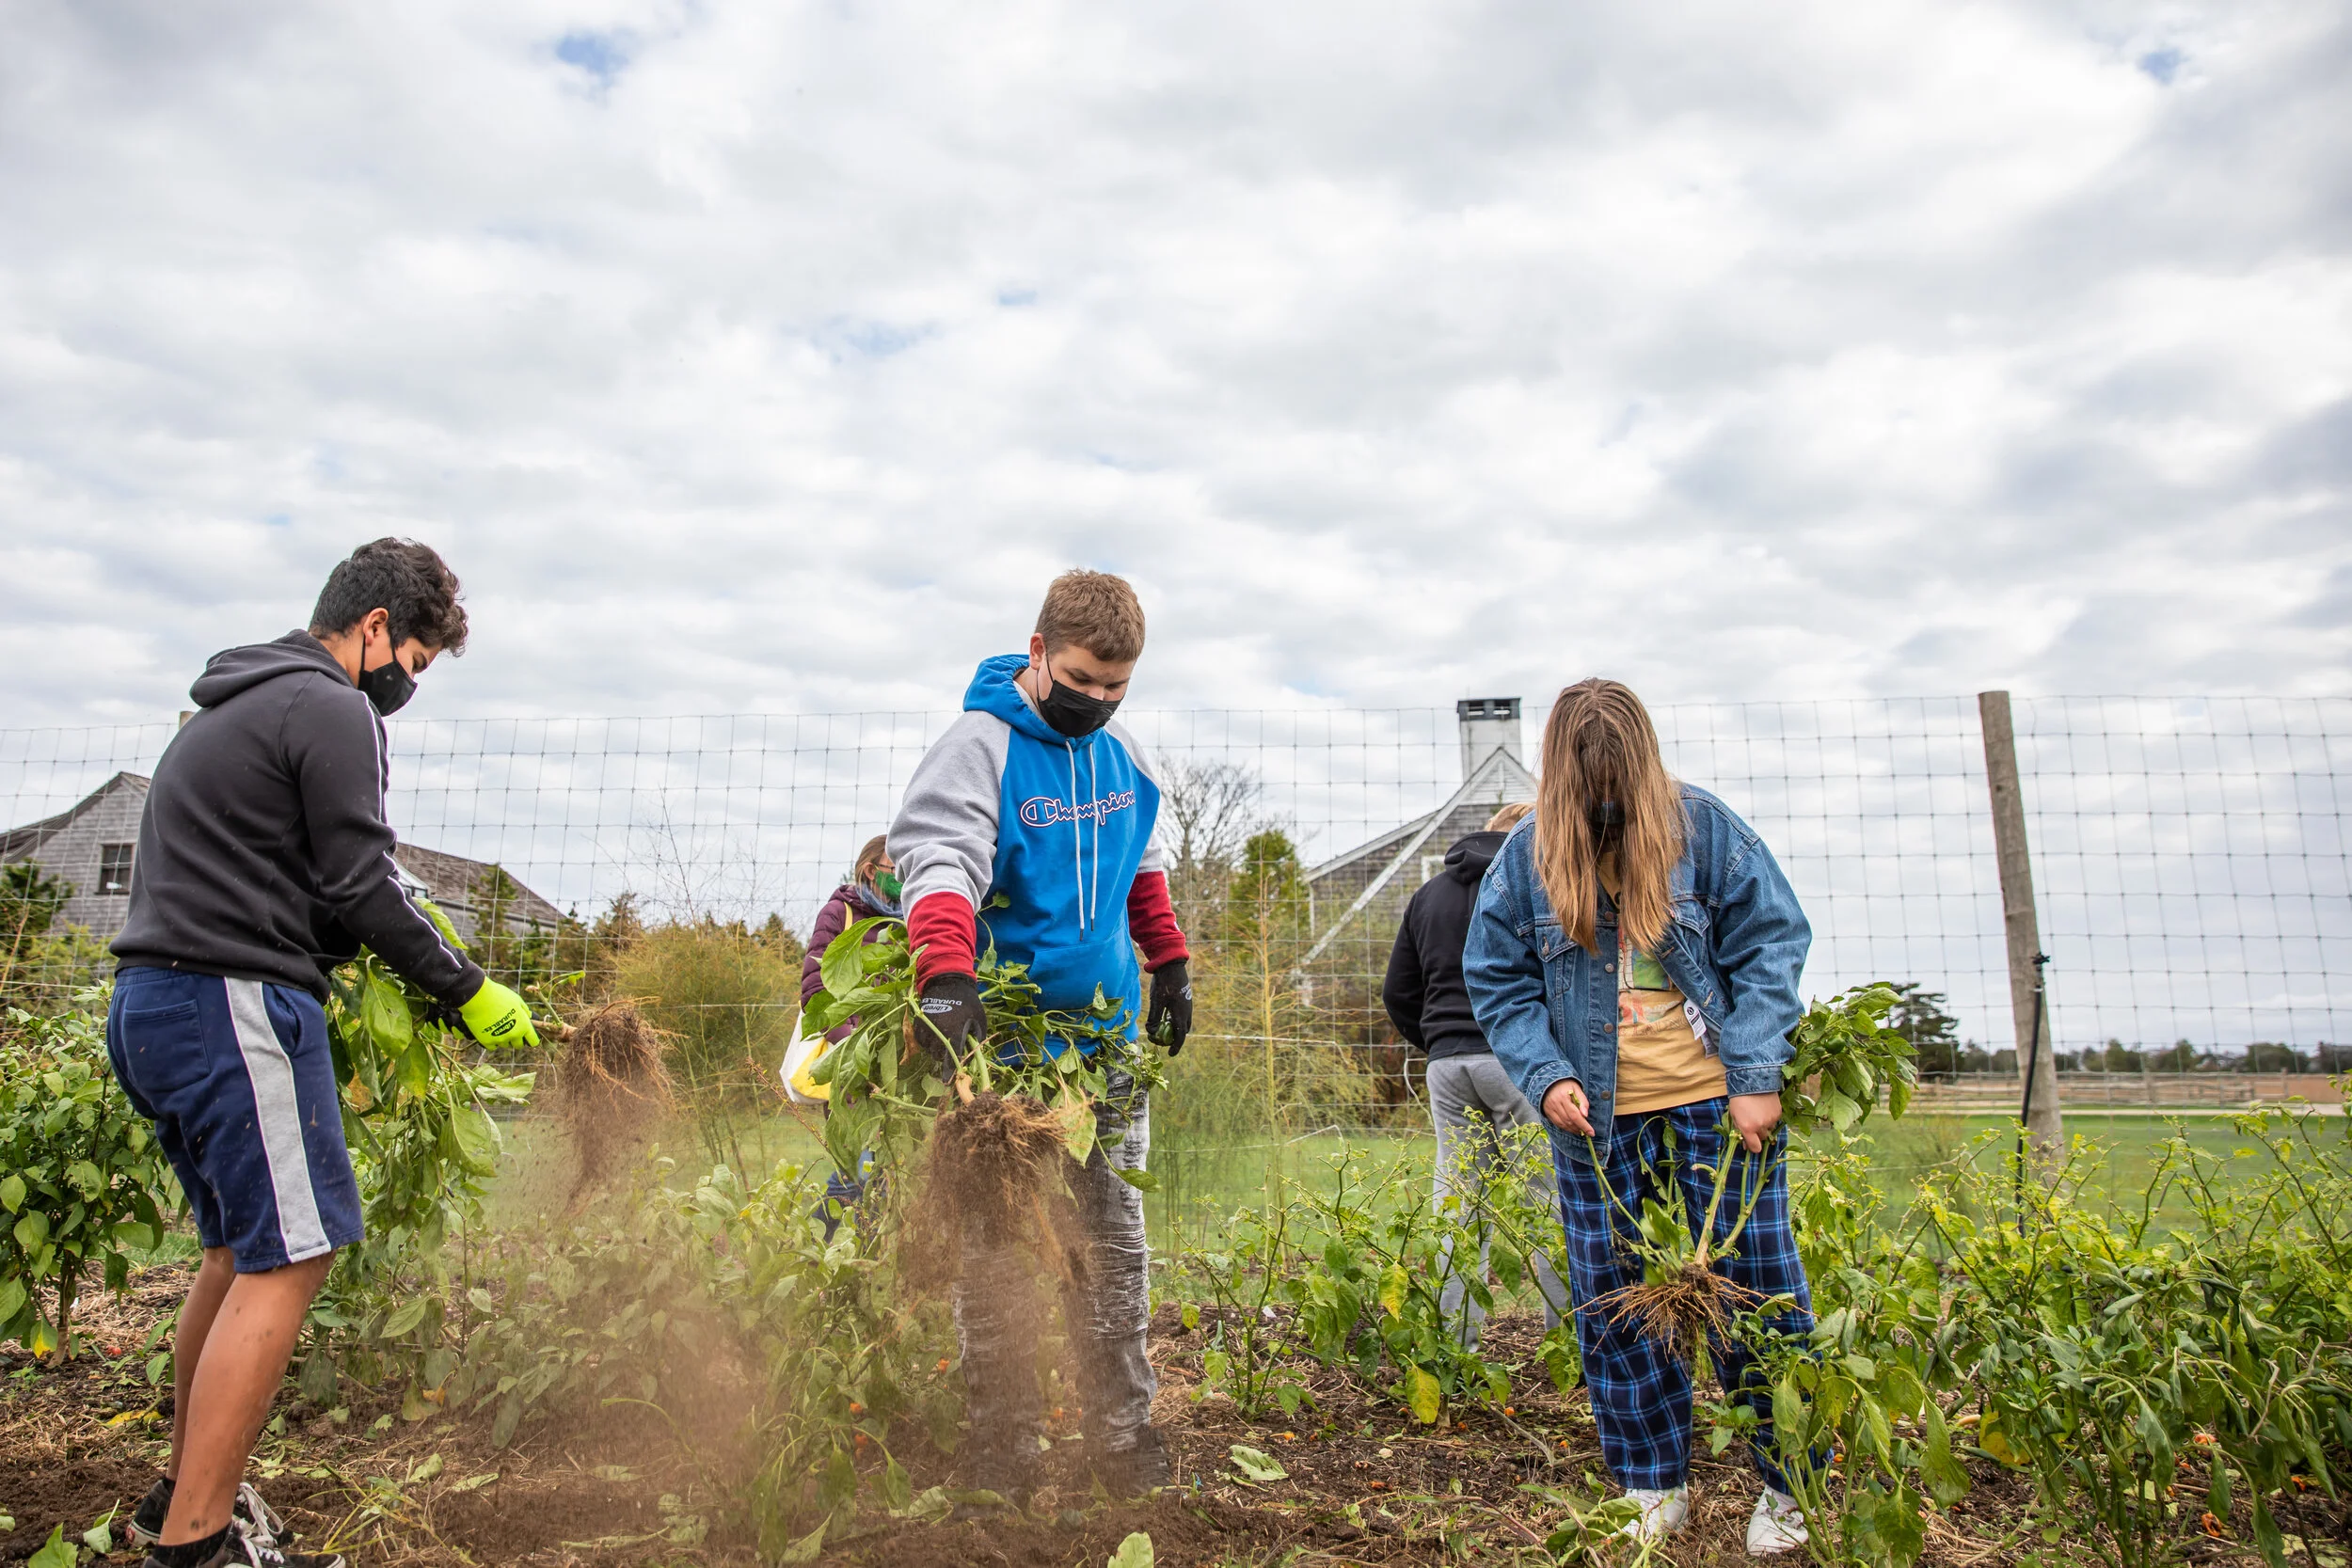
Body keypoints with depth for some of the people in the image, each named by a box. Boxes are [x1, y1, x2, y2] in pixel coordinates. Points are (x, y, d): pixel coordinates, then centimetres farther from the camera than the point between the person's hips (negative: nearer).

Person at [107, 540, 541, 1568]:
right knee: (287, 1258, -7)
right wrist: (468, 990, -4)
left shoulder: (225, 710, 23)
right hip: (235, 1002, -11)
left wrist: (368, 967, 17)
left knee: (241, 1249, 17)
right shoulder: (333, 711, -9)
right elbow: (357, 888, -13)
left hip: (151, 1005, 11)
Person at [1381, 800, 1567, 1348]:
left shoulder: (1429, 893, 18)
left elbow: (1397, 993, 18)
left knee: (1458, 1203, 9)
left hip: (1446, 1062, 5)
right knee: (1552, 1199, 1)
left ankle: (1451, 1342, 11)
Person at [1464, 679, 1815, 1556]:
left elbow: (1769, 946, -3)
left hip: (1715, 1102, -2)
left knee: (1751, 1291, 7)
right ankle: (1654, 1488, 26)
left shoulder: (1701, 825, -3)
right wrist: (1543, 1074, -9)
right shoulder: (1528, 852, 1)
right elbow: (1497, 980, 5)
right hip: (1597, 1121, 2)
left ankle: (1793, 1485, 27)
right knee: (1613, 1305, 8)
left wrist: (1756, 1078, -12)